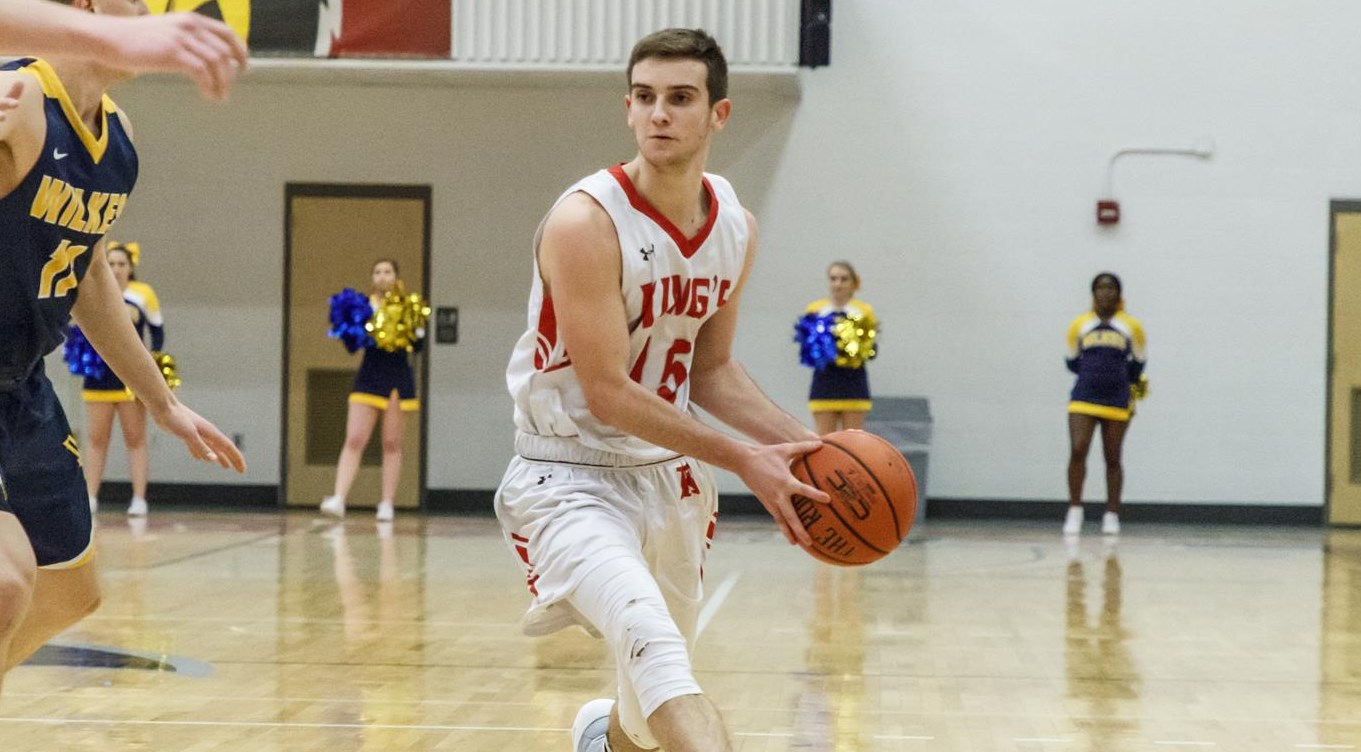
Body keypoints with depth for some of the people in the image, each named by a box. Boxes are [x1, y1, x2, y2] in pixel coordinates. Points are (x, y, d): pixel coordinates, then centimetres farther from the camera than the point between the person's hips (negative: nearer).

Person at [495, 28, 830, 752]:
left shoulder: (737, 228, 1)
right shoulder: (585, 221, -21)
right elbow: (607, 393, -22)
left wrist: (800, 443, -2)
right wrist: (742, 460, -21)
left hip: (668, 476, 7)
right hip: (571, 479, -7)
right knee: (659, 650, -33)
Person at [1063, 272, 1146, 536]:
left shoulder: (1131, 326, 3)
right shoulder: (1079, 325, 5)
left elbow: (1139, 362, 16)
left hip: (1117, 402, 0)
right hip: (1083, 398, 0)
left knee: (1112, 458, 3)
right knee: (1078, 450, -14)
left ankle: (1112, 516, 10)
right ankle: (1074, 511, -8)